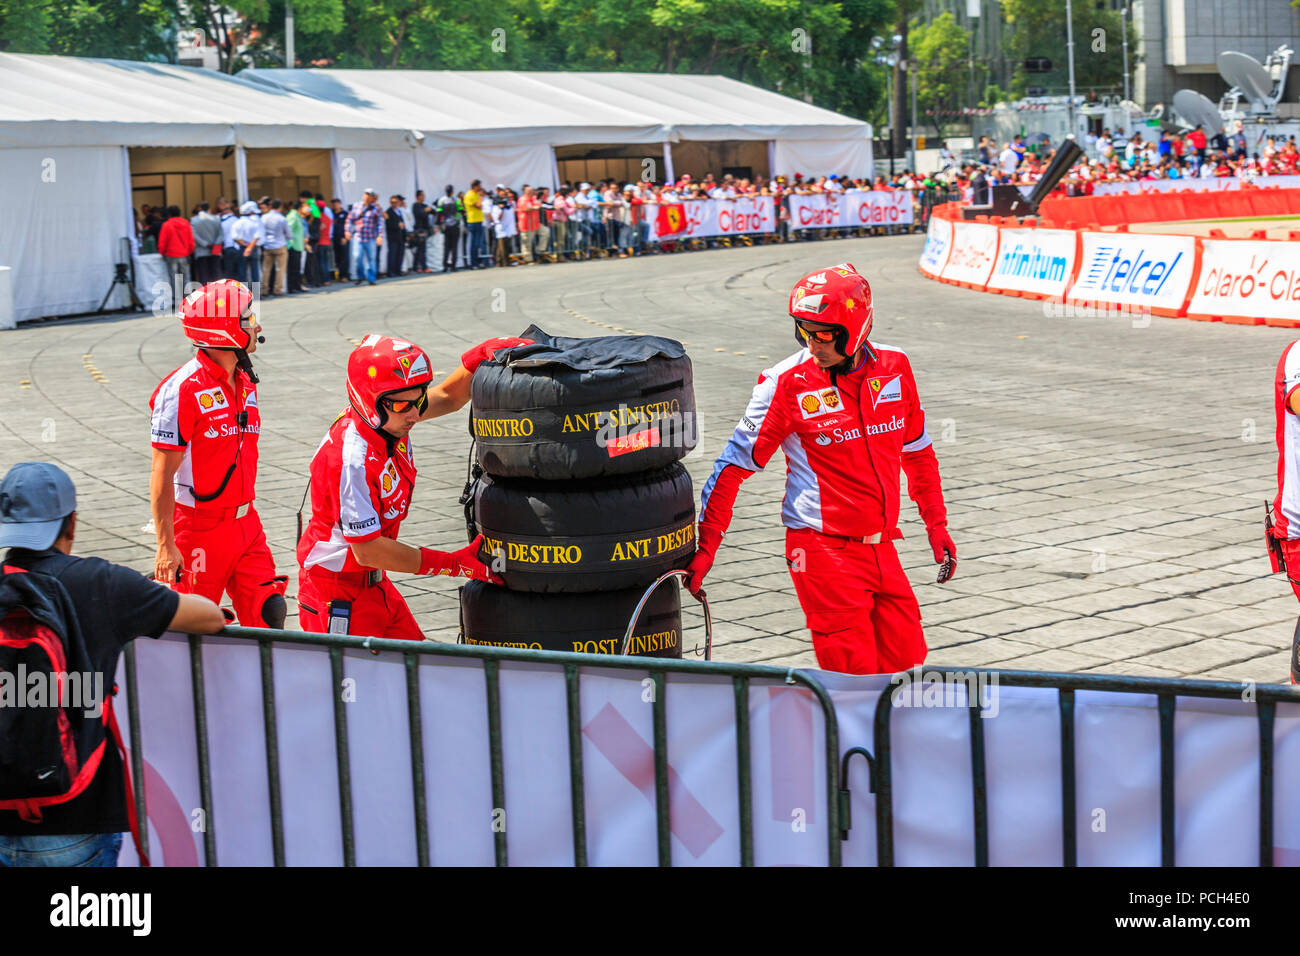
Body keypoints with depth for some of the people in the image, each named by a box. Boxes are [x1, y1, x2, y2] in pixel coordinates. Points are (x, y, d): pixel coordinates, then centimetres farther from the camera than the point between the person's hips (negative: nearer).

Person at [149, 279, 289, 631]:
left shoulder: (245, 384, 10)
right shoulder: (183, 390, -17)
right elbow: (162, 475, -17)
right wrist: (166, 546, -18)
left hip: (245, 522, 7)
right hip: (199, 530, -7)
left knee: (268, 614, 1)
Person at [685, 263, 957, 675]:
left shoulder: (894, 368, 4)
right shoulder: (786, 383, -10)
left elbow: (918, 453, 19)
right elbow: (734, 464, -6)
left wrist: (937, 526, 18)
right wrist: (706, 546, -9)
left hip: (881, 548, 5)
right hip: (823, 547, -5)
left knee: (906, 664, 5)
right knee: (853, 673, -8)